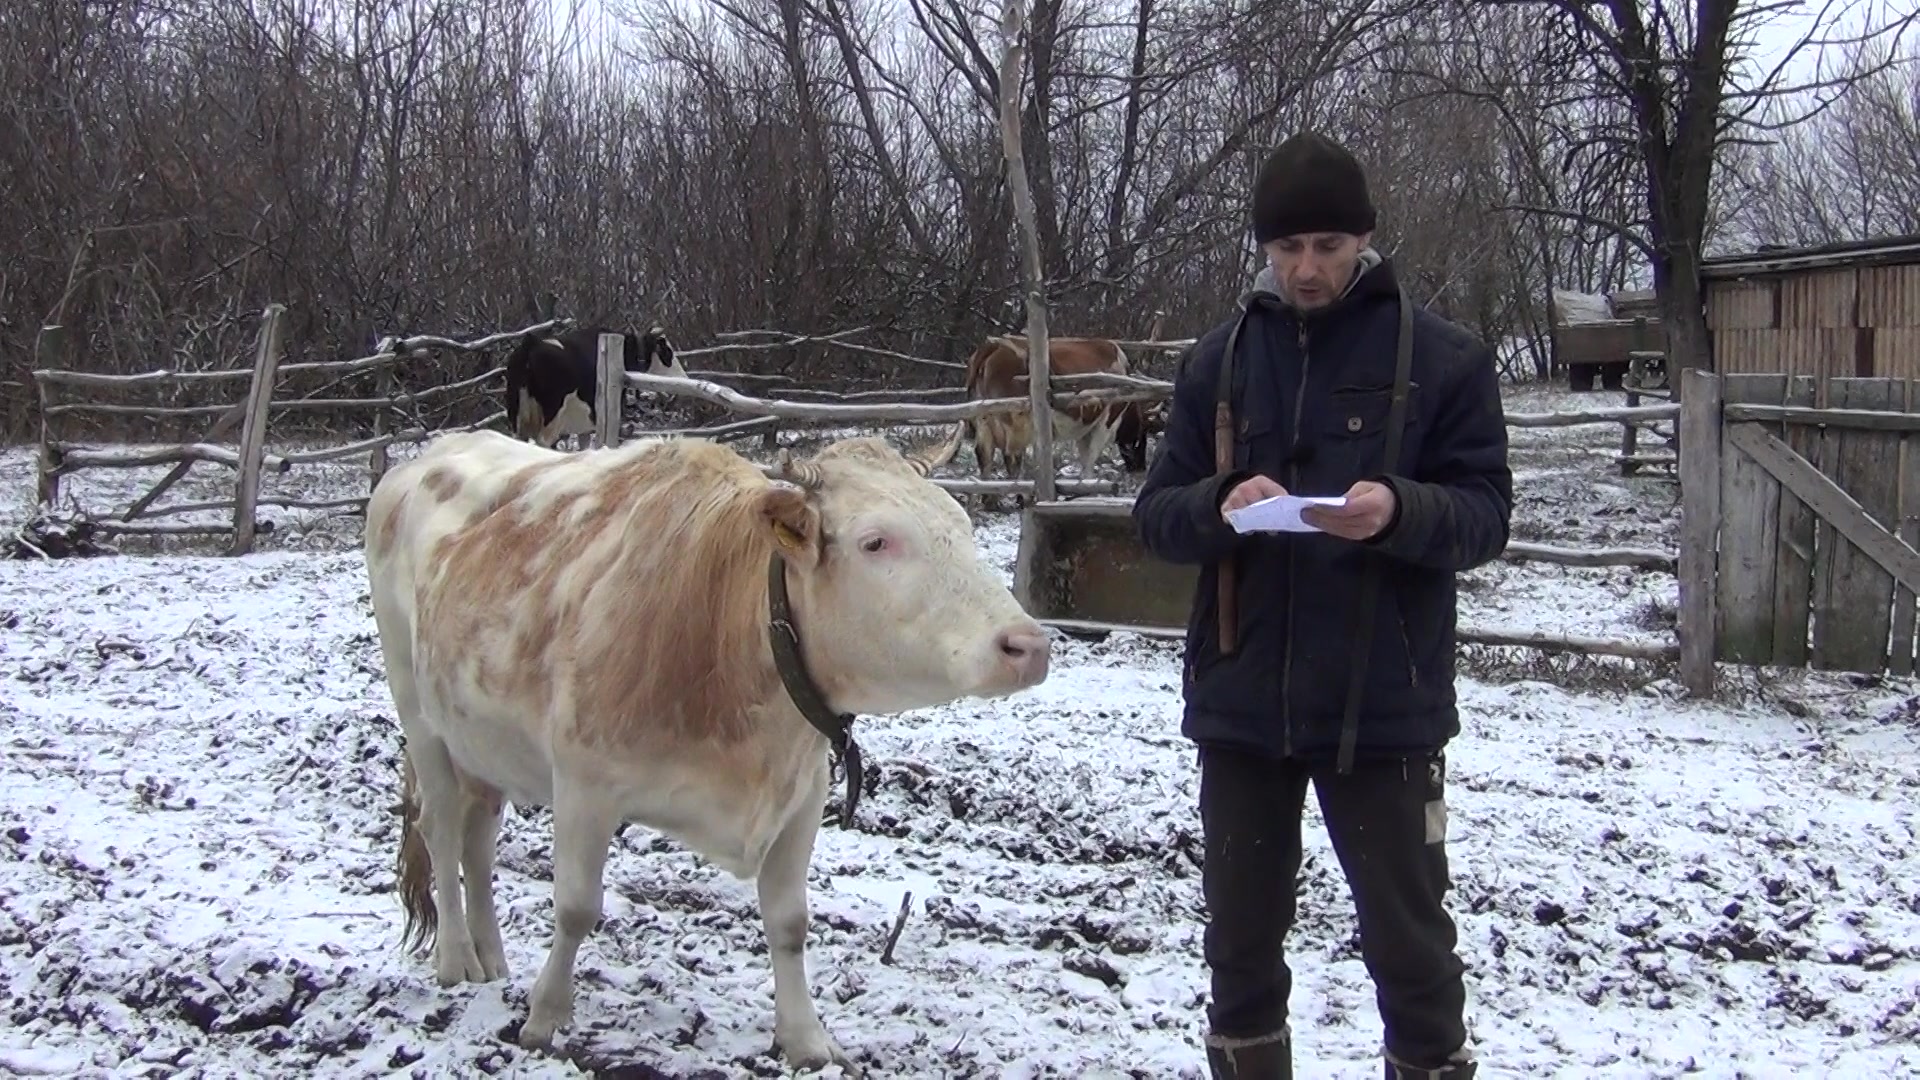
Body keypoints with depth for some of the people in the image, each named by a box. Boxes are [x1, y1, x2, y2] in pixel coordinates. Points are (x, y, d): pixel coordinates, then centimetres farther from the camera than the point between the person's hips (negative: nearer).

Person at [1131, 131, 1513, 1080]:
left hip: (1384, 707, -3)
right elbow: (1156, 515, 4)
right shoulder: (1218, 360, 6)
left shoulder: (1442, 358, -3)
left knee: (1408, 938, 6)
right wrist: (1218, 506, -18)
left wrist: (1400, 511, -25)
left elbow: (1485, 514, -5)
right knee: (1241, 933, 15)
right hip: (1240, 701, 3)